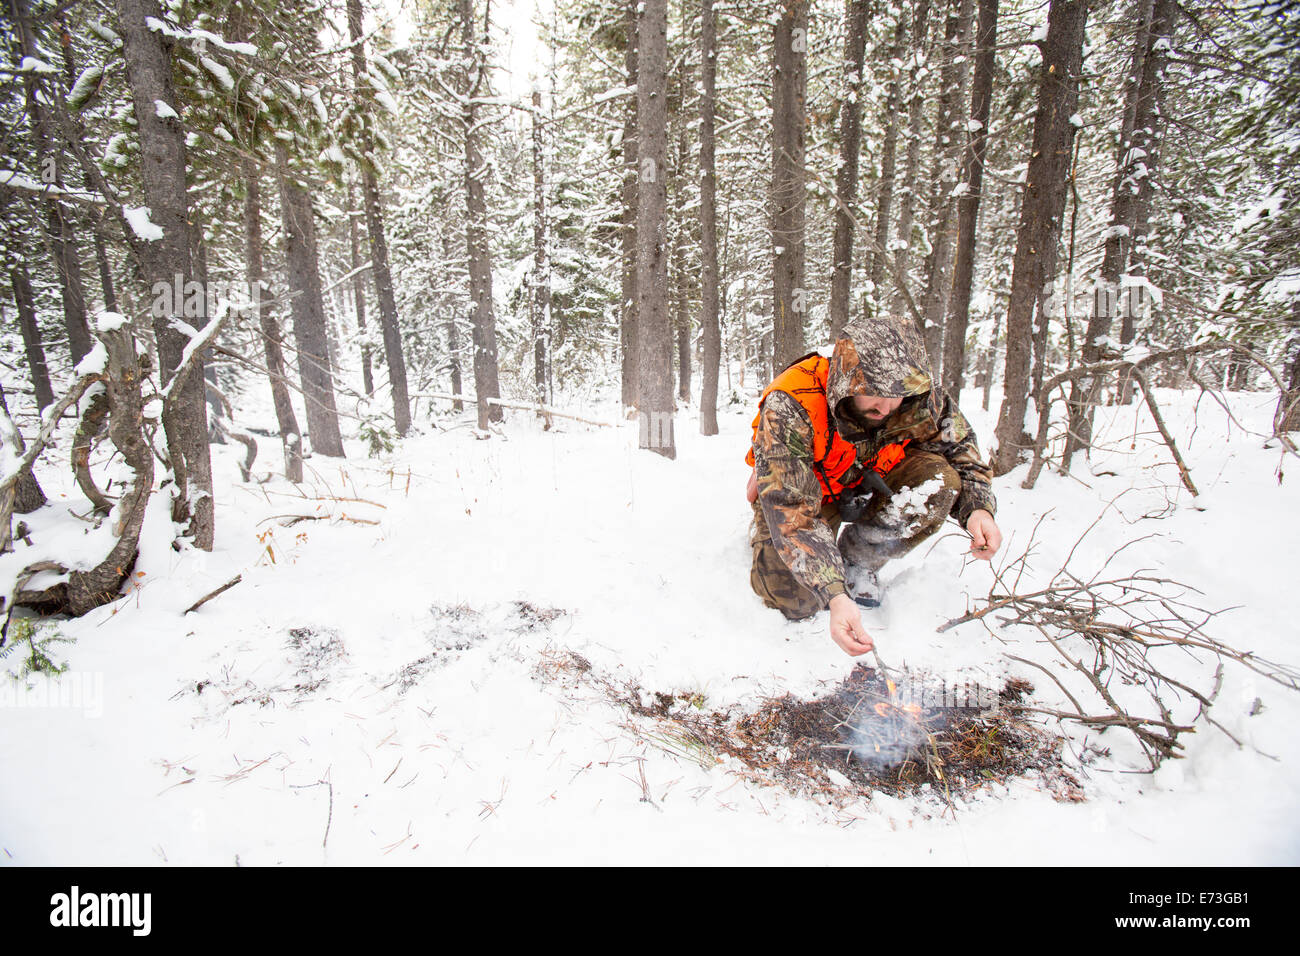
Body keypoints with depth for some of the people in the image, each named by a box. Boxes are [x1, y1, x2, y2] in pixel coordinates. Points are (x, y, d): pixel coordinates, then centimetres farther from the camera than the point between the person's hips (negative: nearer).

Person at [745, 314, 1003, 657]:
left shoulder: (917, 397, -23)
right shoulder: (789, 410, -37)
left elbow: (960, 447, -6)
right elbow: (790, 510, -40)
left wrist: (977, 509, -28)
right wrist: (835, 596, -50)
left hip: (868, 484, 4)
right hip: (801, 492, -3)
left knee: (939, 481, -25)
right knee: (793, 599, -22)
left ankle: (858, 563, -2)